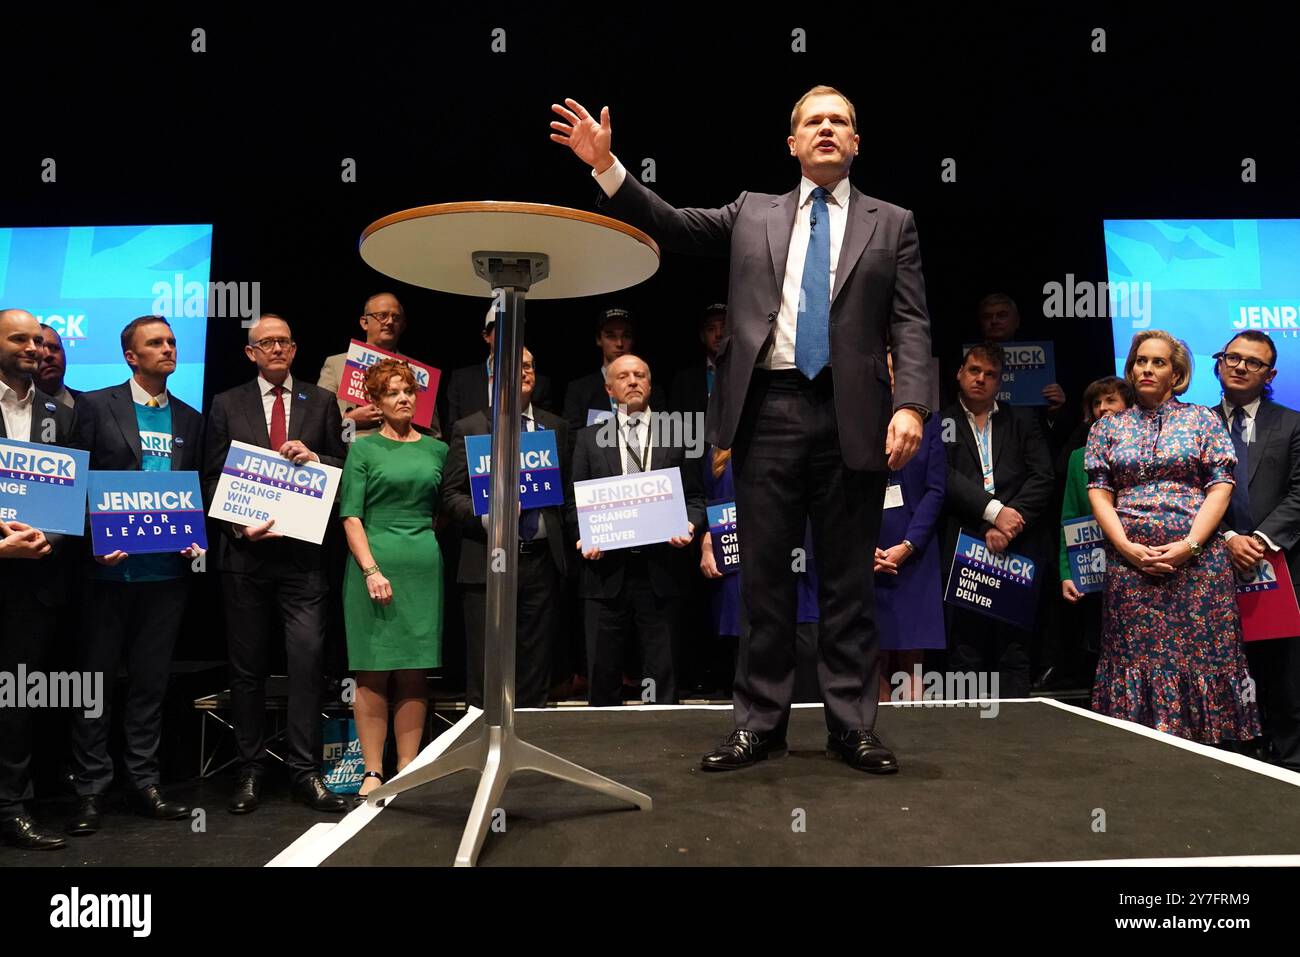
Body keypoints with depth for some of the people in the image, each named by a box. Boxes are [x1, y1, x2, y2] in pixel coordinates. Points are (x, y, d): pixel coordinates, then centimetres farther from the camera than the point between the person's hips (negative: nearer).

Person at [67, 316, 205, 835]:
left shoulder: (190, 420, 13)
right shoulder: (95, 405, 1)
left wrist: (197, 539, -2)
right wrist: (95, 541, -14)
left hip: (167, 569, 3)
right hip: (109, 566, -3)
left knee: (151, 679, 10)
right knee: (96, 677, 6)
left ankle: (143, 782, 20)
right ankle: (91, 788, 15)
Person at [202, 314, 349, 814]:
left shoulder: (321, 402, 9)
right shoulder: (226, 404, 8)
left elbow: (343, 469, 9)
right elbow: (212, 477, 6)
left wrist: (314, 458, -11)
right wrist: (238, 526, -8)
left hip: (302, 552, 0)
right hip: (245, 550, 1)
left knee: (308, 659, -6)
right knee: (247, 665, 8)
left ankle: (305, 771, 4)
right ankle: (250, 770, 19)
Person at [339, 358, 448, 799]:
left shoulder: (436, 449, 13)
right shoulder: (364, 448, 3)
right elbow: (350, 516, -3)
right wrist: (371, 569, -13)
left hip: (425, 566, 3)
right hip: (375, 561, -3)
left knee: (415, 672, 4)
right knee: (374, 672, 0)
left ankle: (408, 768, 13)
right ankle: (373, 771, 8)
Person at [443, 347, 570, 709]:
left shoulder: (557, 427, 13)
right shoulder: (469, 428, 4)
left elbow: (567, 489, 15)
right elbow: (452, 495, 0)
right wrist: (488, 515, -17)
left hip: (541, 560, 3)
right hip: (488, 561, -2)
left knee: (536, 671, 9)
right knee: (485, 672, 2)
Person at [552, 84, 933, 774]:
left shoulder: (891, 224, 13)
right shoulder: (752, 213, 17)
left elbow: (911, 325, 4)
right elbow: (670, 225, 8)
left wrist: (910, 406, -11)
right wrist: (606, 166, -4)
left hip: (852, 416, 0)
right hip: (770, 410, 1)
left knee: (849, 580, 4)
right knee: (765, 576, 5)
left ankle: (852, 725, 15)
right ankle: (760, 722, 15)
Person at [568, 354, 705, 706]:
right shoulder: (589, 438, 12)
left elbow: (694, 496, 9)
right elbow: (576, 501, 9)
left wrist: (689, 525, -11)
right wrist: (584, 537, -9)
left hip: (661, 571, -1)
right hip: (606, 571, 1)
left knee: (662, 675, 4)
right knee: (602, 675, 6)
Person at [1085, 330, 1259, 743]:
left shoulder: (1202, 419, 8)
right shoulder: (1108, 426, 12)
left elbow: (1221, 487, 0)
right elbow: (1099, 491, 5)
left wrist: (1189, 545, -12)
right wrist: (1127, 547, -9)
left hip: (1197, 559, -1)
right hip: (1129, 564, 1)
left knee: (1200, 658, -1)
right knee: (1136, 659, 2)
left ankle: (1201, 747, 10)